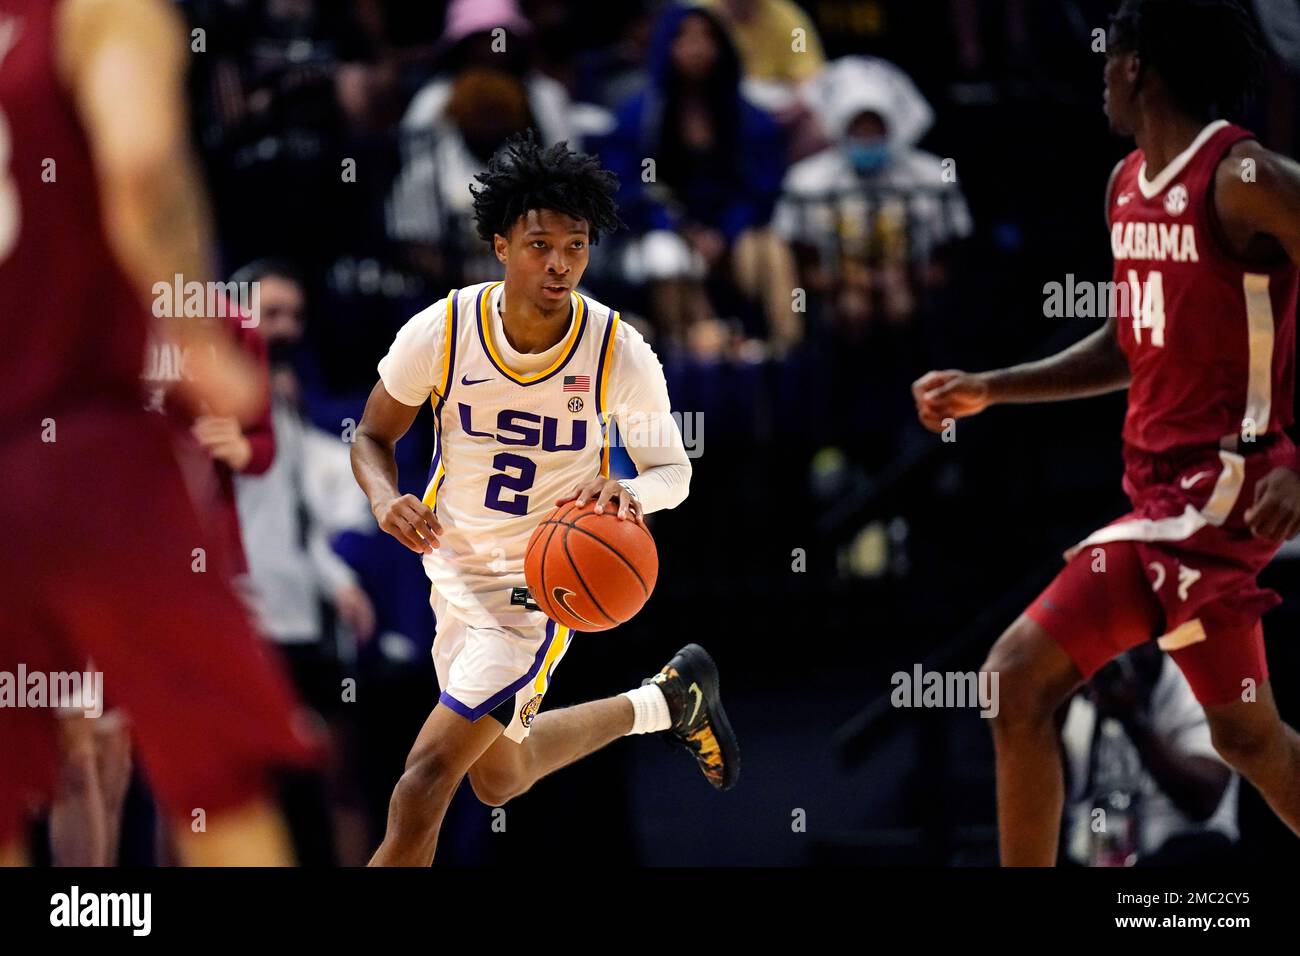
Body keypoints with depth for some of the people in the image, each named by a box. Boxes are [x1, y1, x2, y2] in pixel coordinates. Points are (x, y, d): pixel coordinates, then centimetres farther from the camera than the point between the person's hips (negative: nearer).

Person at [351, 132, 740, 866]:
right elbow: (373, 437, 0)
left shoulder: (620, 353, -20)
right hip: (454, 570, 4)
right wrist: (387, 501, -24)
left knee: (428, 778, -16)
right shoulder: (440, 333, -16)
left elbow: (674, 469, -7)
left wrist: (633, 492, -32)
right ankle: (667, 702, 45)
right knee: (500, 776, 22)